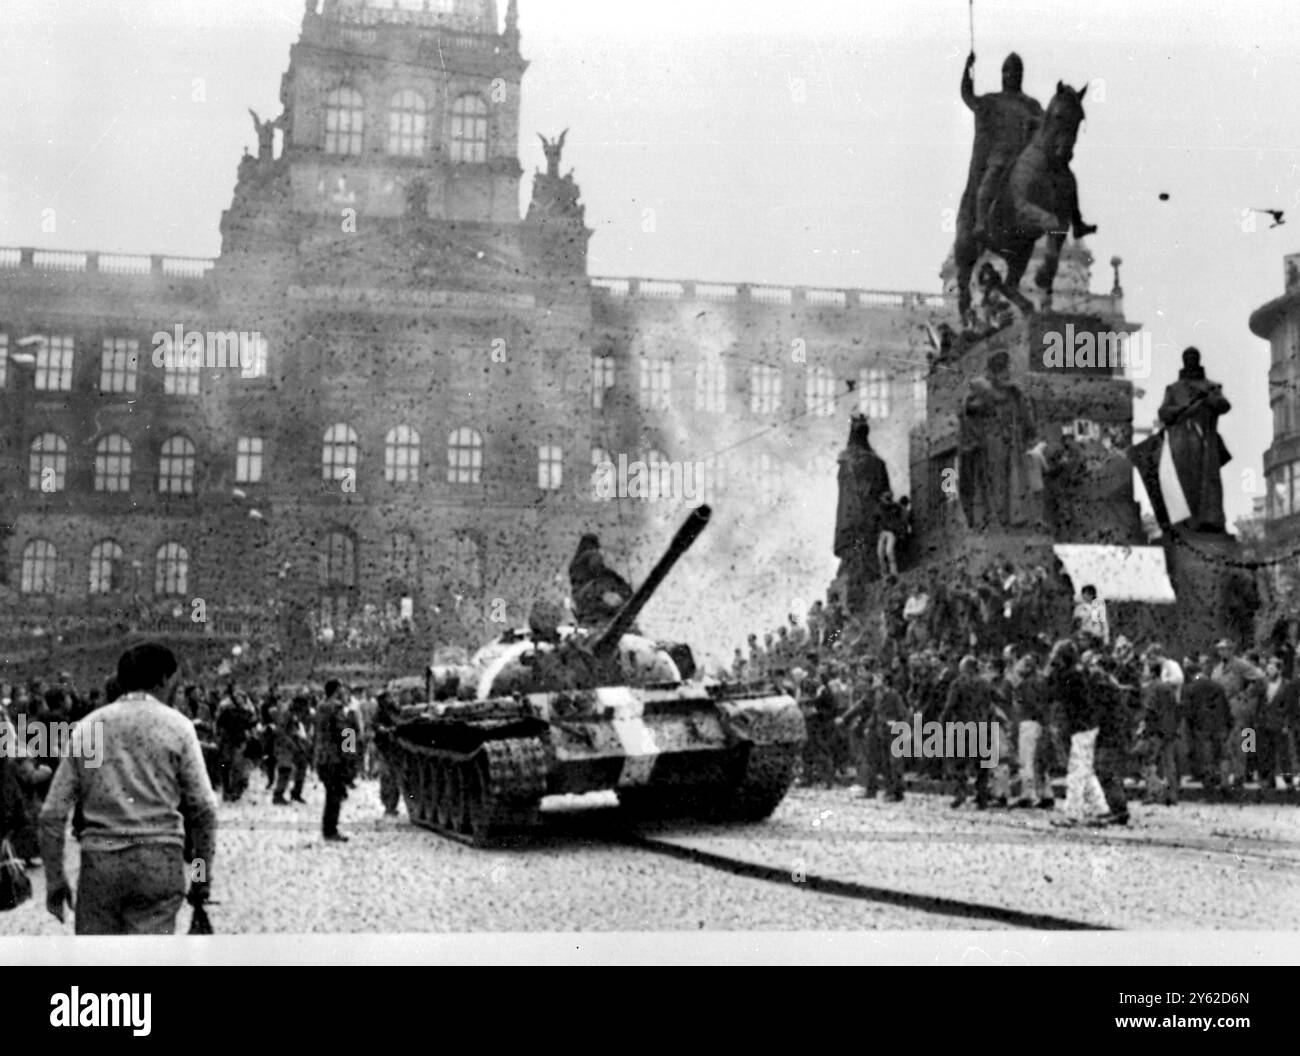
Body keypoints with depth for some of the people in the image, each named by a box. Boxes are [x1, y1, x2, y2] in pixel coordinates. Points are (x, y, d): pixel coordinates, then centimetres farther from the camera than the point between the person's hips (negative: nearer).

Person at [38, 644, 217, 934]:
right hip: (159, 859, -2)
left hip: (98, 861, 2)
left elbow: (52, 814, 6)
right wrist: (203, 877, 8)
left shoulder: (87, 727, 8)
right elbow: (203, 809, -1)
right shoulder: (175, 725, 2)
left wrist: (54, 878, 12)